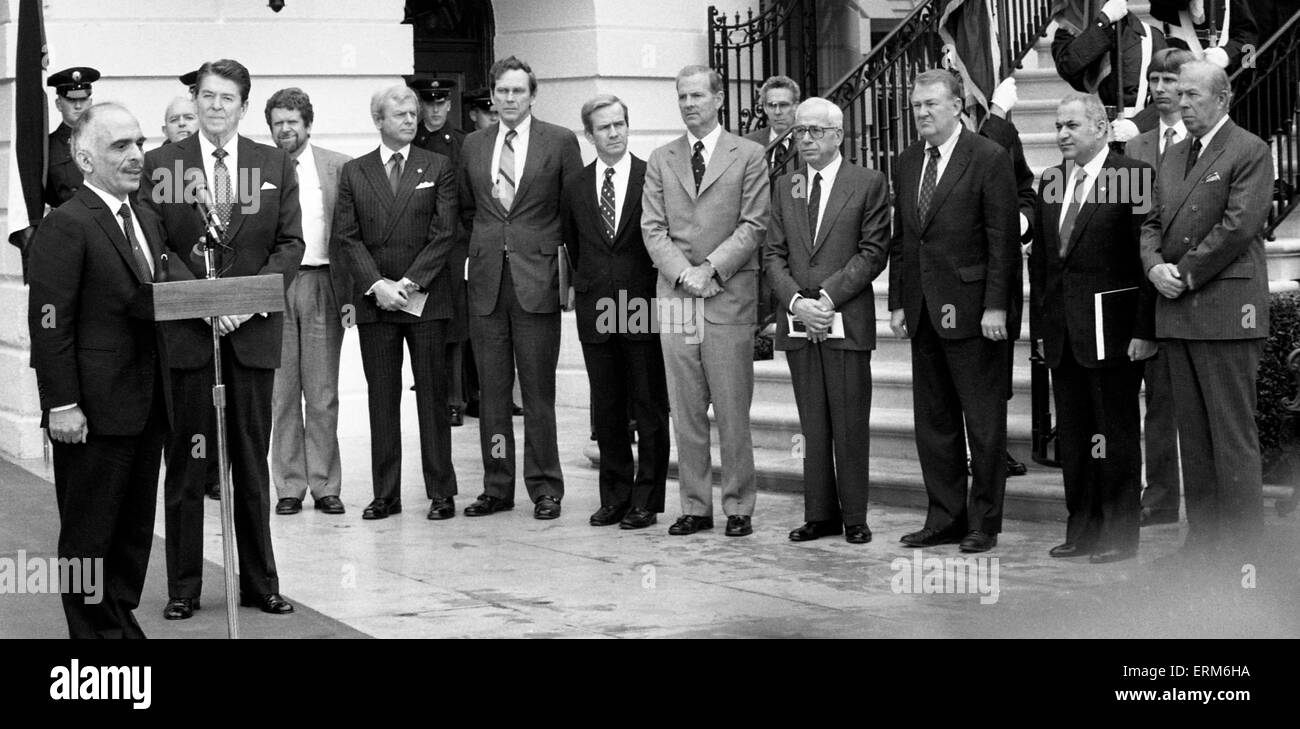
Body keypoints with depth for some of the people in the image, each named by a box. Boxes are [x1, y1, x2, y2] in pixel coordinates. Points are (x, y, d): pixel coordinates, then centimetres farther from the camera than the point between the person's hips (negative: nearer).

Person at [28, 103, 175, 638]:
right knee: (89, 535, 3)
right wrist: (62, 405, -18)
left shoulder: (147, 221, 16)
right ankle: (96, 629, 12)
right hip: (95, 411, -8)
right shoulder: (65, 226, -11)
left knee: (136, 531, 14)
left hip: (145, 407, 8)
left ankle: (122, 621, 25)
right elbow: (49, 323, -15)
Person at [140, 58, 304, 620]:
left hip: (252, 331, 2)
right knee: (186, 462, 3)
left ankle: (260, 584, 17)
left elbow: (291, 244, 4)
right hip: (185, 331, -1)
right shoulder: (159, 164, 3)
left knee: (252, 462, 9)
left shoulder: (276, 165, 8)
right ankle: (183, 587, 12)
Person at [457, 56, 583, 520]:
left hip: (537, 278, -3)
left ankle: (544, 488, 6)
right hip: (486, 279, 4)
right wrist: (489, 241, 12)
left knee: (538, 391, -1)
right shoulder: (473, 146, 12)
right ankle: (496, 486, 12)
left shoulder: (560, 142, 1)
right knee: (491, 390, 5)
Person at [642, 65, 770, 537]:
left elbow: (753, 224, -2)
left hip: (729, 296, -3)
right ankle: (695, 507, 11)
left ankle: (738, 507, 6)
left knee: (732, 411, -2)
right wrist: (683, 273, -8)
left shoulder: (748, 156, 5)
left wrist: (711, 268, -12)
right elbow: (653, 228, 7)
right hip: (675, 298, 3)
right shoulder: (661, 160, 14)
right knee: (685, 413, 4)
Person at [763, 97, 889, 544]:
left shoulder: (869, 185, 2)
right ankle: (820, 514, 12)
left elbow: (873, 253, -5)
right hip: (798, 323, 4)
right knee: (812, 424, 6)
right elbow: (773, 254, 10)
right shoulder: (784, 188, 15)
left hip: (847, 321, -4)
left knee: (850, 424, -1)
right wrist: (795, 301, -7)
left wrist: (828, 297, -13)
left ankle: (854, 516, 6)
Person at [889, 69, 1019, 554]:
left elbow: (1003, 238, -10)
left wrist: (996, 306, -15)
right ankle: (944, 518, 18)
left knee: (983, 422, 1)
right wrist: (898, 303, 10)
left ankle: (984, 522, 10)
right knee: (933, 421, 10)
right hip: (923, 311, 6)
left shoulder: (989, 158, -6)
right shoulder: (907, 163, 13)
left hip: (971, 308, -6)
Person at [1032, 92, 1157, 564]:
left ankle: (1120, 536, 9)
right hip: (1063, 331, 6)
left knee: (1117, 434, 1)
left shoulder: (1133, 176, -8)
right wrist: (1045, 319, 12)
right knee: (1072, 435, 11)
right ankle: (1083, 530, 20)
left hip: (1112, 329, -6)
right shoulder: (1050, 183, 13)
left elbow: (1148, 257, -11)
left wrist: (1145, 330, -14)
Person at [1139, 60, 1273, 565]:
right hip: (1177, 311, 7)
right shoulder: (1173, 156, 19)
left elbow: (1239, 225, -14)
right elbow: (1152, 222, 16)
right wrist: (1155, 266, -3)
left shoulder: (1249, 151, -4)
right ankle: (1201, 538, 16)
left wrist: (1186, 274, -12)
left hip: (1225, 309, -7)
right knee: (1193, 434, 10)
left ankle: (1239, 548, -1)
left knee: (1233, 434, -5)